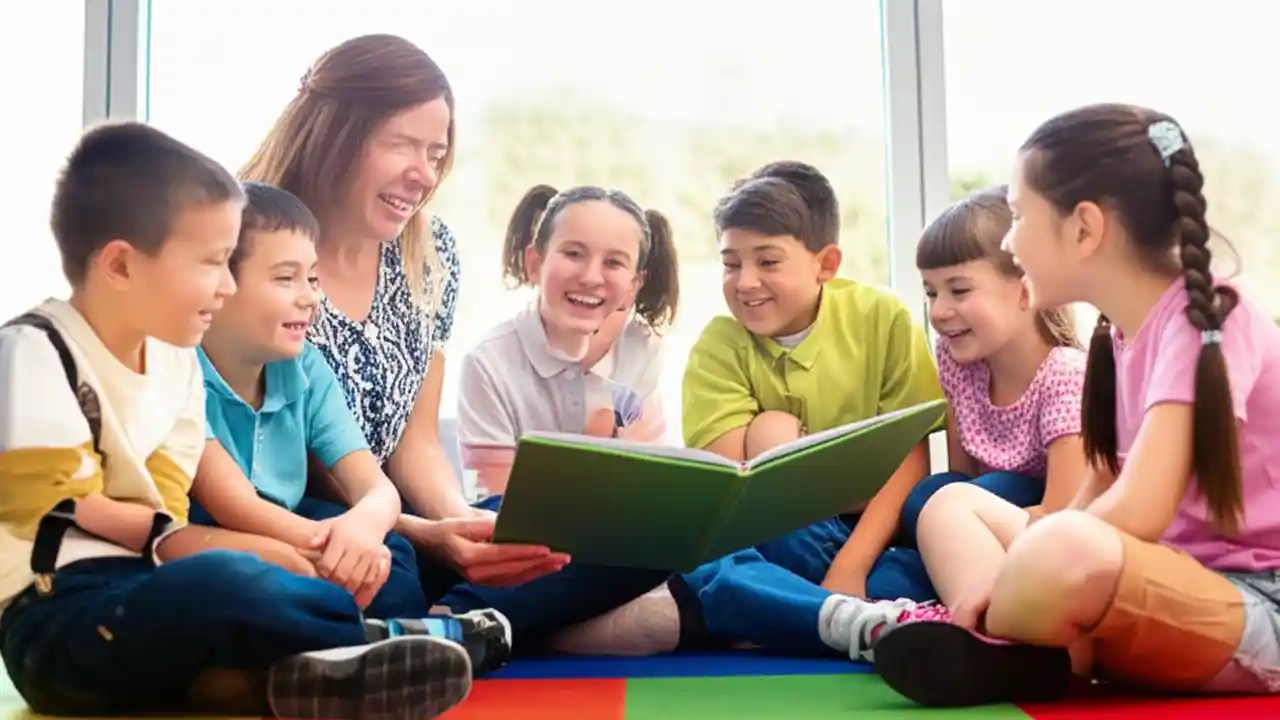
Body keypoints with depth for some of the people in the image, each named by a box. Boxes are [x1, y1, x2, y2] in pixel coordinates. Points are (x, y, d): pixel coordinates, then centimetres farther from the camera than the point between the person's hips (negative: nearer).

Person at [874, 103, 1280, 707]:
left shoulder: (1202, 319, -16)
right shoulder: (1123, 332, 9)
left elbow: (1135, 515, -27)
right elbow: (1095, 500, 7)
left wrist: (1009, 572, -17)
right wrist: (1019, 566, -8)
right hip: (1170, 585, 9)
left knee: (1062, 552, -39)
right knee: (952, 504, 7)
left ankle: (983, 648, -9)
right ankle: (1016, 655, -19)